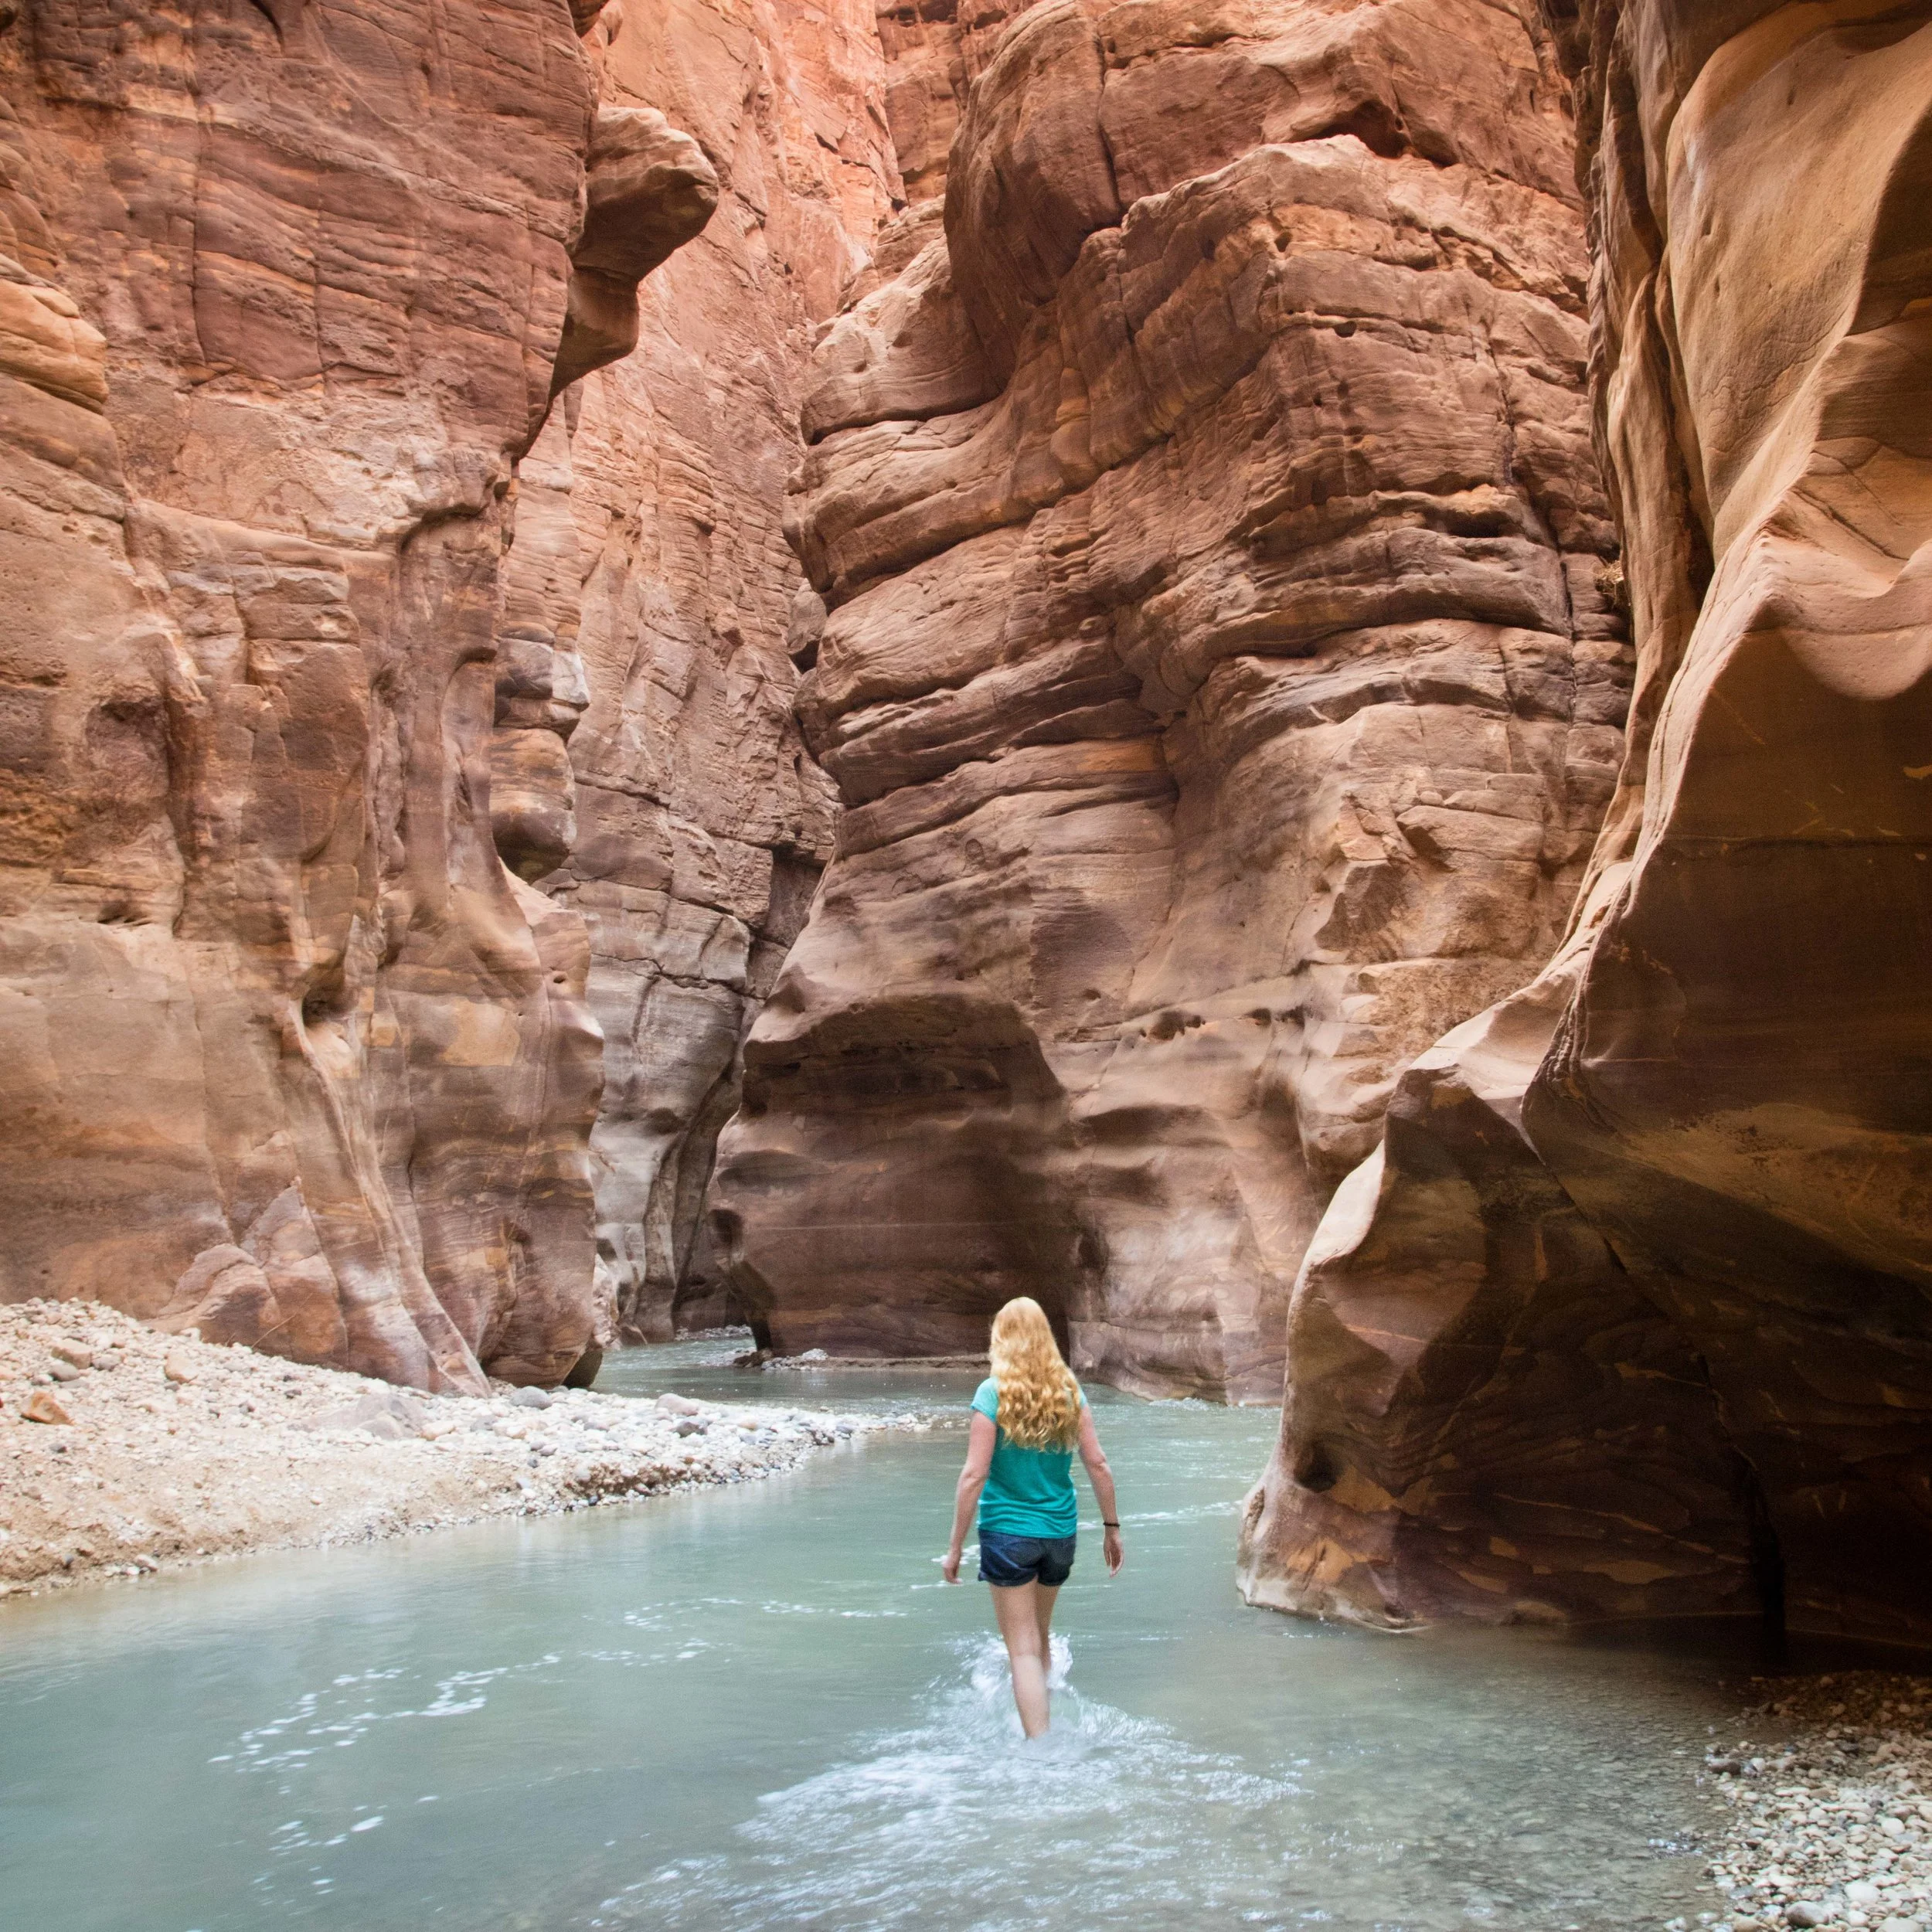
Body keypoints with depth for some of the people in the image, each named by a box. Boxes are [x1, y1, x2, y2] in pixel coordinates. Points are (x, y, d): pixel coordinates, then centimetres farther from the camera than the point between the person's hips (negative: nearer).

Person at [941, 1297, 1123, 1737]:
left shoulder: (993, 1392, -13)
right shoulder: (1068, 1390, -1)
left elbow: (974, 1475, -16)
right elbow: (1097, 1464, -1)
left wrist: (956, 1547, -9)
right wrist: (1112, 1526, 10)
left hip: (1008, 1534, -5)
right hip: (1059, 1533, 5)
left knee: (1024, 1649, 3)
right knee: (1041, 1635, 25)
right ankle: (1039, 1719, 40)